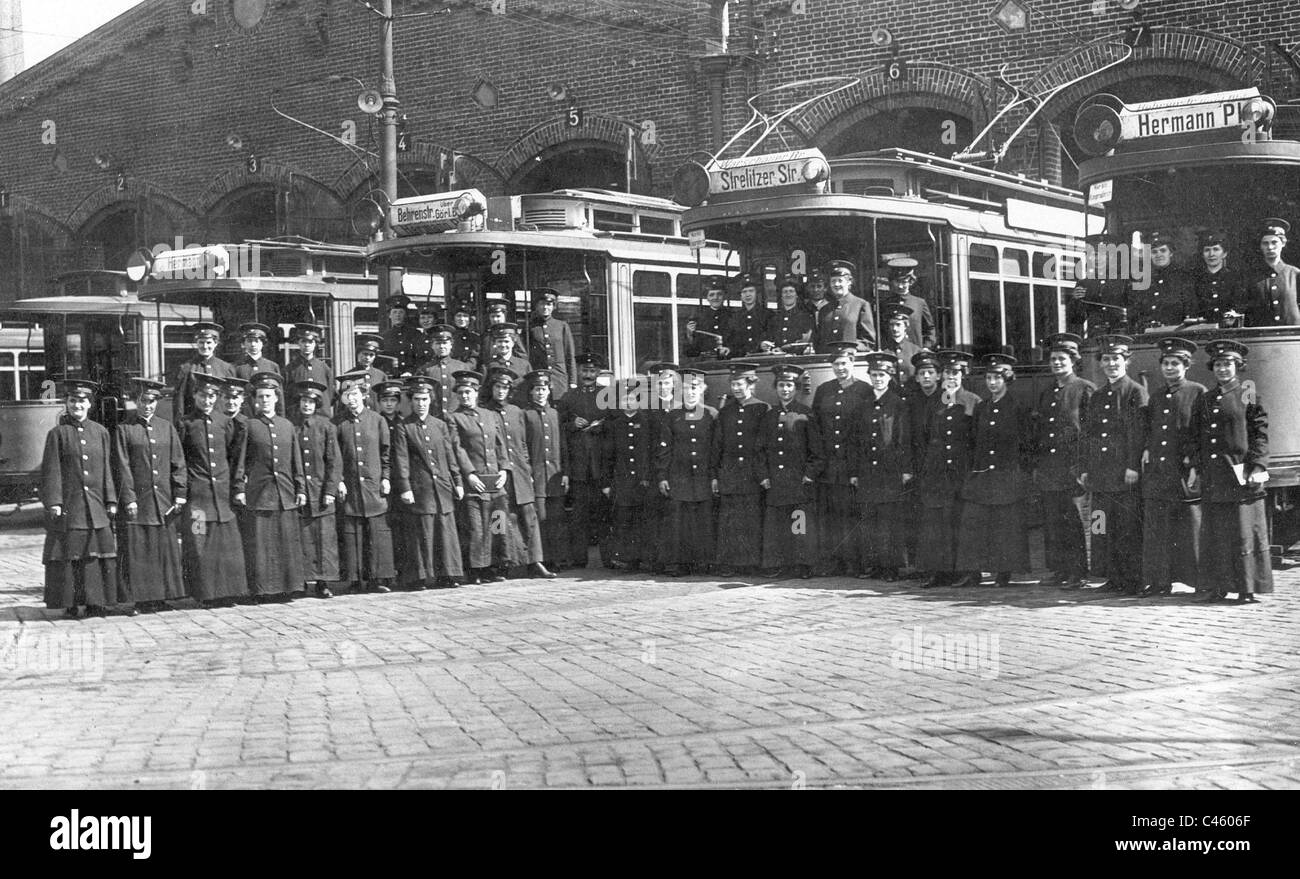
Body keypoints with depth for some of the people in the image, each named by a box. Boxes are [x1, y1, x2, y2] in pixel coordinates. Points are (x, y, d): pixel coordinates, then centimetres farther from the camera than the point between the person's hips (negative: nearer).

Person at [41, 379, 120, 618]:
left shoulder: (101, 432, 10)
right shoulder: (57, 434, 3)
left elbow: (107, 469, 11)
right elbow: (51, 471, -1)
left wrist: (111, 501, 5)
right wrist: (53, 503, -9)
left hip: (97, 506, 2)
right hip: (68, 505, -2)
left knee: (99, 554, 1)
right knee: (68, 555, 0)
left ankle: (95, 601, 9)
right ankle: (70, 604, 6)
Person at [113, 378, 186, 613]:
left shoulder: (167, 428, 11)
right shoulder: (124, 429, 1)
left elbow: (178, 463, 9)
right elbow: (122, 467, -4)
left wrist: (180, 493, 0)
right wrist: (129, 498, -12)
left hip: (164, 501, 3)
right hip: (137, 500, -3)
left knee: (166, 548, 4)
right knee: (138, 551, -3)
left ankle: (162, 595, 12)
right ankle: (142, 597, 2)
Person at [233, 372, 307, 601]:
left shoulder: (287, 425, 12)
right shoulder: (247, 426, 2)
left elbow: (296, 461, 14)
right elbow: (239, 460, 0)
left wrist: (300, 489, 9)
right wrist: (239, 489, -6)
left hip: (286, 496, 3)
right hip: (257, 494, -3)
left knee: (288, 543, 4)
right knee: (259, 545, -2)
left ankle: (288, 586, 10)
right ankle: (262, 589, 3)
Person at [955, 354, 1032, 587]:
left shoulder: (1017, 409, -2)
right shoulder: (980, 408, 12)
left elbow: (1027, 443, 2)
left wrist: (1017, 467, -1)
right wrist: (975, 466, 10)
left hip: (1008, 477, -4)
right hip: (981, 476, 4)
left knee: (1007, 525, -2)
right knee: (972, 522, -2)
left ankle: (1004, 572, 5)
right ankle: (972, 570, 3)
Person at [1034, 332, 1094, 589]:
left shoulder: (1085, 389, -1)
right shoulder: (1046, 393, 19)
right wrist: (1036, 466, 16)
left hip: (1074, 467, -6)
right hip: (1048, 469, 6)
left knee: (1074, 521, -6)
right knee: (1052, 522, 7)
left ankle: (1077, 572, -3)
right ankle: (1058, 570, 13)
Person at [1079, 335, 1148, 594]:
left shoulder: (1136, 393, -1)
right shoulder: (1096, 396, 18)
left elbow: (1138, 433, -8)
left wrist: (1133, 467, -15)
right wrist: (1084, 469, 13)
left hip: (1126, 475, -6)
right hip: (1100, 475, 6)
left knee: (1130, 528, -4)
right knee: (1104, 529, 5)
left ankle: (1134, 579, 1)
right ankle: (1113, 577, 12)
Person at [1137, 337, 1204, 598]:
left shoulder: (1198, 393, 0)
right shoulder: (1156, 398, 17)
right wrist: (1147, 449, 9)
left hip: (1185, 473, -5)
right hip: (1156, 473, 5)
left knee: (1190, 528, -2)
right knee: (1155, 530, 4)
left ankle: (1199, 581, 5)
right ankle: (1157, 580, 9)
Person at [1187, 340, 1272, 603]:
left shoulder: (1249, 395, 3)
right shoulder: (1204, 400, 15)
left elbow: (1260, 434, -1)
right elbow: (1194, 436, 16)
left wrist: (1257, 467, -9)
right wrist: (1195, 466, 6)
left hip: (1241, 474, -4)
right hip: (1211, 478, 4)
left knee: (1245, 531, -3)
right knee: (1213, 533, 4)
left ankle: (1248, 588, 2)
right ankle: (1217, 586, 11)